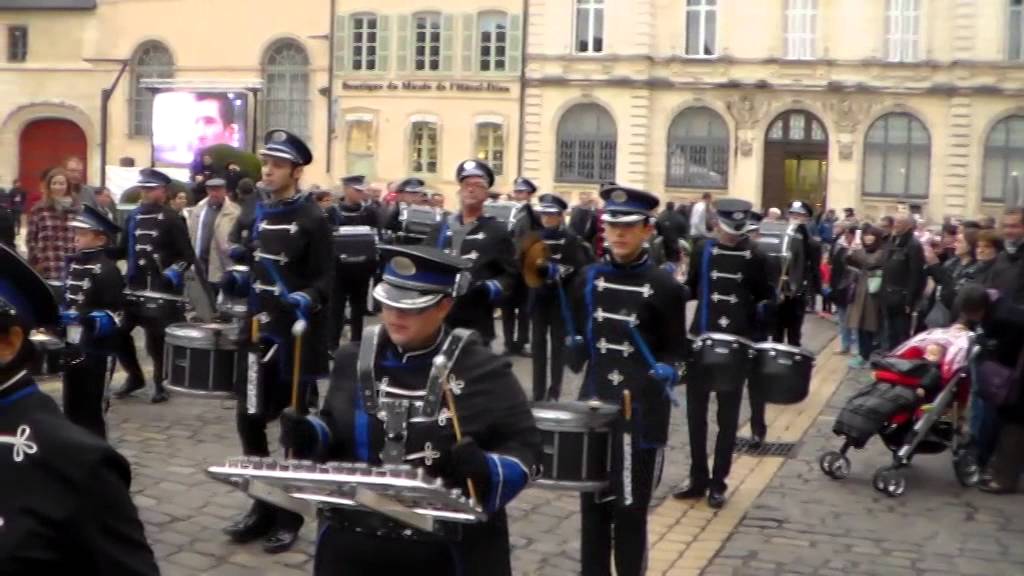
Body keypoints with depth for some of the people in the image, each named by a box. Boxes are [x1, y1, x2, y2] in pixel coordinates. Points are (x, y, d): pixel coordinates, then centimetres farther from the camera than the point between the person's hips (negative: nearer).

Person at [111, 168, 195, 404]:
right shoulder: (134, 216, 13)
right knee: (118, 332, 6)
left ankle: (161, 384, 15)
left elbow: (188, 256, -7)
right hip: (135, 287, 6)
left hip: (162, 290, -6)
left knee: (156, 339, -2)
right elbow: (124, 250, 19)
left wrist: (174, 271, -24)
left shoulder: (172, 220, -6)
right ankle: (135, 376, 25)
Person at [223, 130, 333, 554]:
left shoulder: (313, 219, -9)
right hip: (259, 333, 6)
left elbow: (325, 280, -13)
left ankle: (289, 513, 17)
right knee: (249, 420, 8)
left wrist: (308, 299, -32)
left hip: (296, 338, -6)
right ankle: (262, 506, 24)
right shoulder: (258, 214, 10)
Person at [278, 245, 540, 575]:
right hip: (351, 541, 4)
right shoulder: (353, 360, 4)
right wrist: (309, 435, -4)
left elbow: (524, 449, -6)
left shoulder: (484, 372, -7)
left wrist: (483, 470, -24)